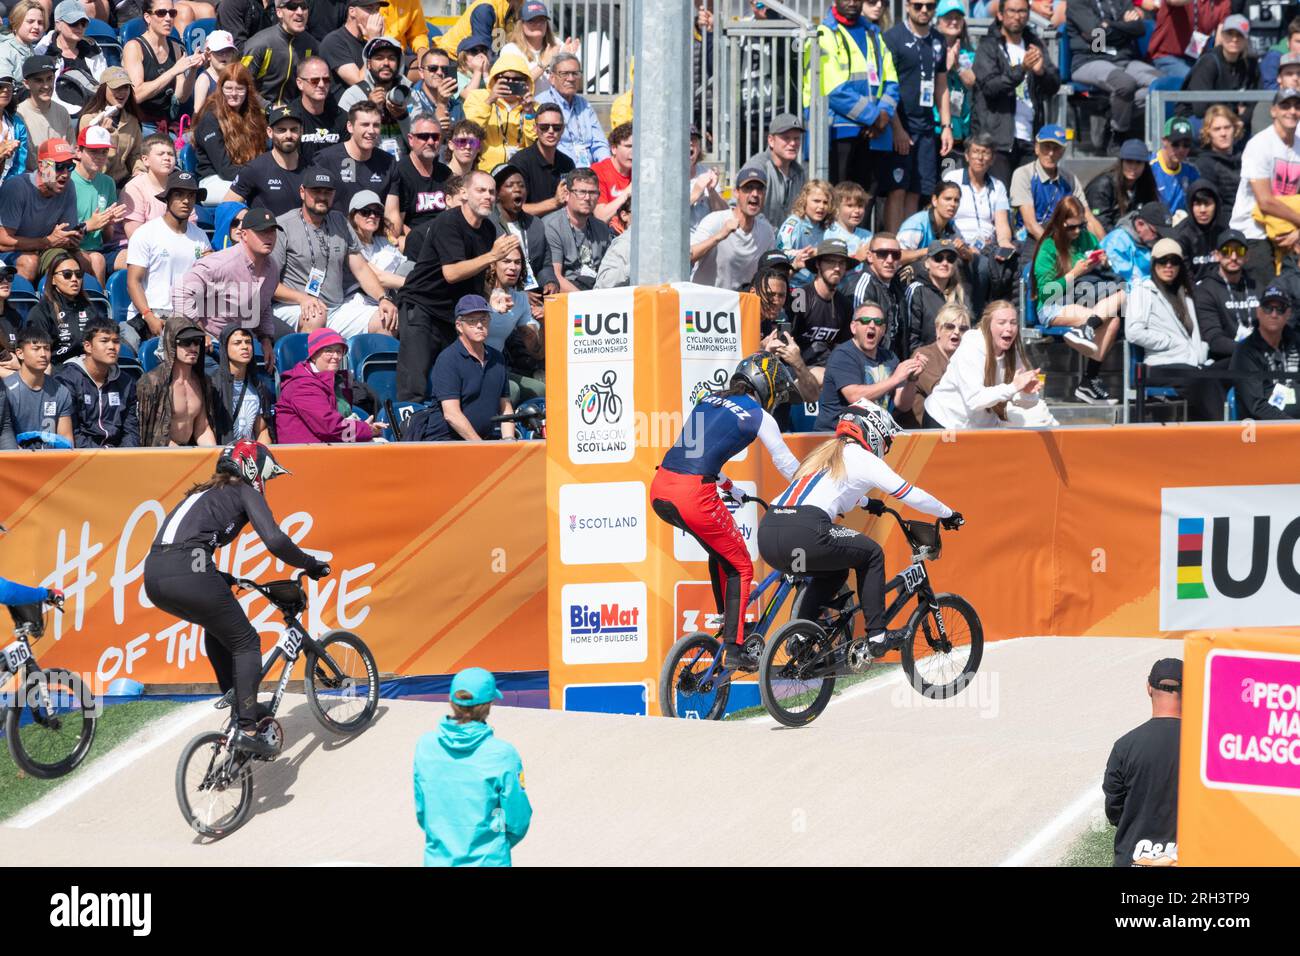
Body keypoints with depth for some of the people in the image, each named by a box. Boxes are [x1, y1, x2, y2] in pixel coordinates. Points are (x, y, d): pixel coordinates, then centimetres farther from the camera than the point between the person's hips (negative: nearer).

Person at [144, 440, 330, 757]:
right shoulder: (245, 492, 12)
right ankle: (246, 730, -1)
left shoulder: (203, 494, 34)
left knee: (218, 626, 32)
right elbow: (275, 540, -3)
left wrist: (229, 581, 42)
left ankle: (239, 706, 29)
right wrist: (311, 565, 10)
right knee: (246, 642, 8)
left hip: (154, 576, 7)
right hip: (189, 572, -7)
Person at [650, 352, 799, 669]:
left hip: (660, 490, 7)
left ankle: (726, 622, 33)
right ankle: (735, 648, 7)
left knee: (720, 549, 30)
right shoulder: (758, 416, 3)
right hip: (693, 496, -7)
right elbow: (787, 464, 11)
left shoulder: (709, 400, 21)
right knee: (740, 568, 11)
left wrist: (726, 485, 41)